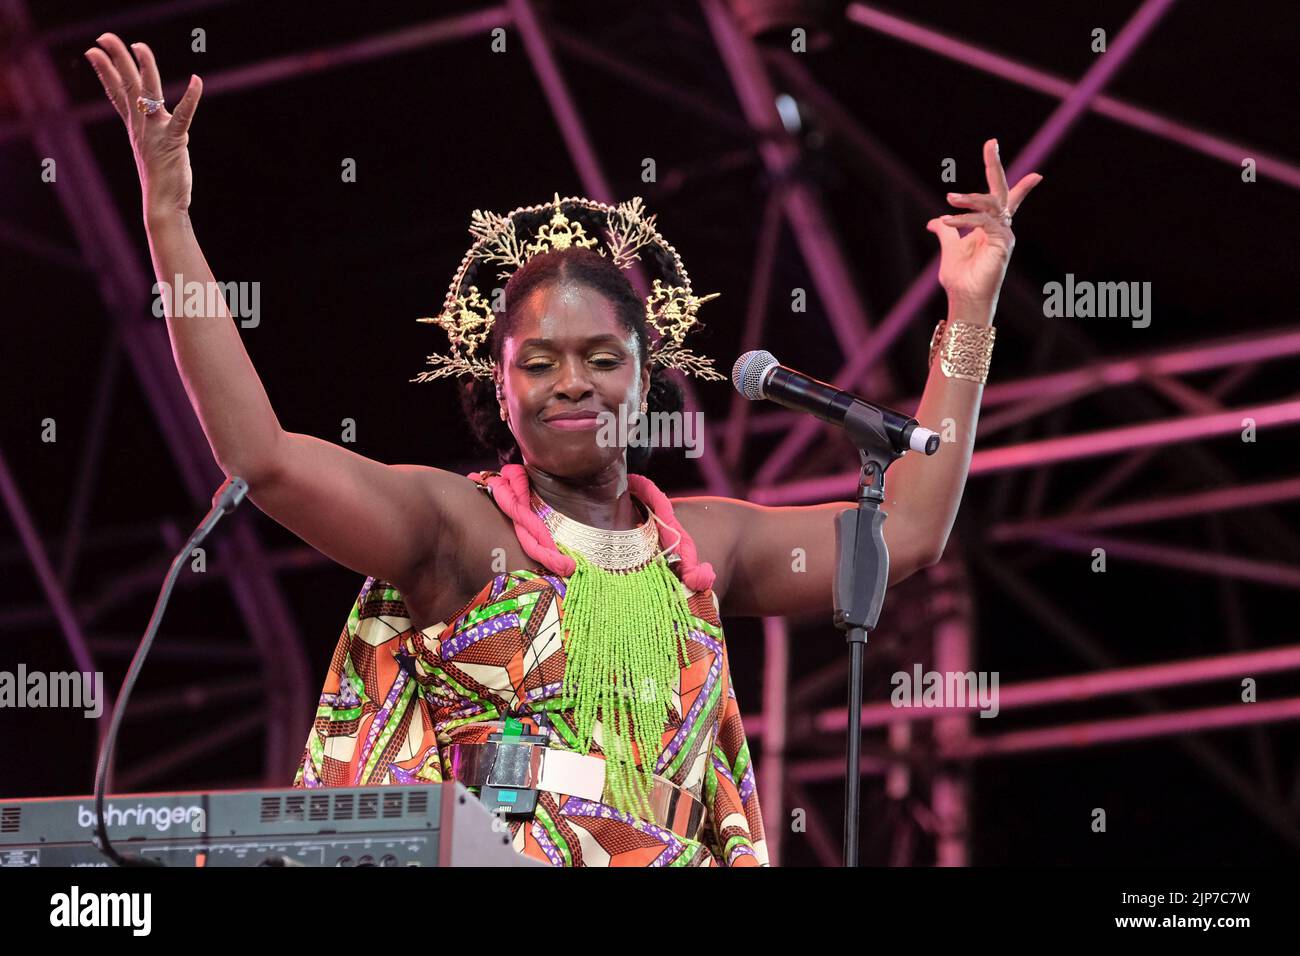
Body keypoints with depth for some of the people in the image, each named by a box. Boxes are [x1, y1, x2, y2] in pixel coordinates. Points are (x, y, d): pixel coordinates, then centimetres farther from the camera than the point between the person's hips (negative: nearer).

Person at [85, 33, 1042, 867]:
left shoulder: (702, 543, 18)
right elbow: (261, 455, -8)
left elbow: (906, 530, 21)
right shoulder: (457, 527, 4)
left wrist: (969, 314, 24)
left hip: (672, 854, 4)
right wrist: (169, 220, -11)